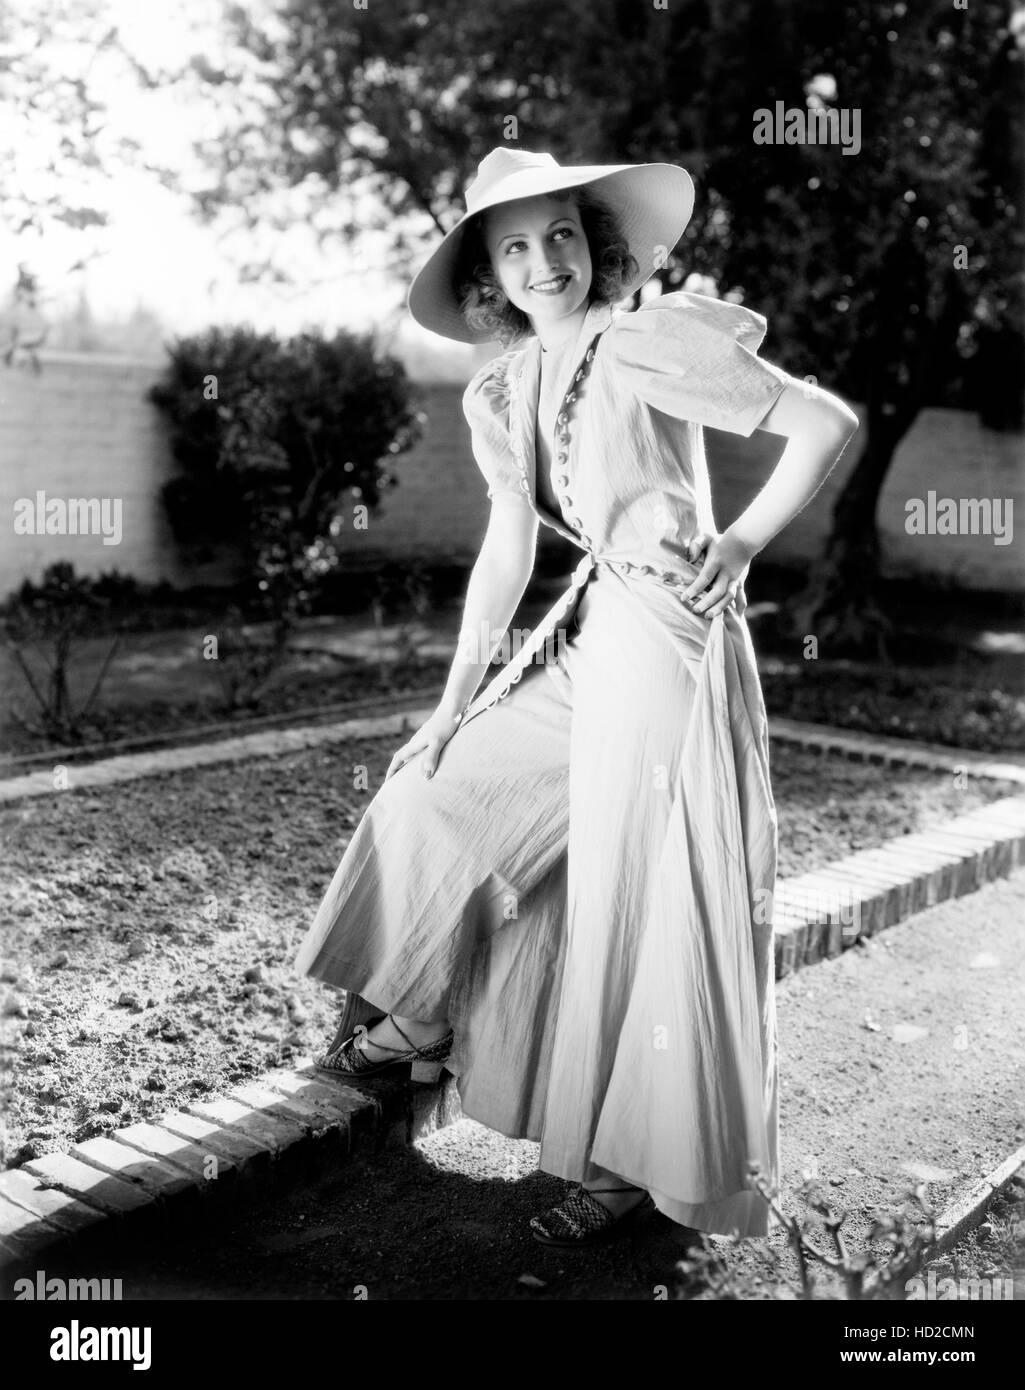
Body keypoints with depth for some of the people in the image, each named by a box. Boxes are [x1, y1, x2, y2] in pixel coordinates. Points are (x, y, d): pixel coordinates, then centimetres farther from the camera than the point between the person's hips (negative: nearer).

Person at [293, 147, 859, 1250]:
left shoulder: (644, 349, -13)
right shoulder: (505, 393, 9)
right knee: (437, 787, 13)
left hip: (669, 639, -8)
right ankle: (408, 1027, 34)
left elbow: (829, 422, -11)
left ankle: (634, 1166, 16)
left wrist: (742, 543, -16)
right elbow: (506, 551, 12)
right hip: (591, 634, 8)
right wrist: (454, 700, 12)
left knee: (643, 901, -1)